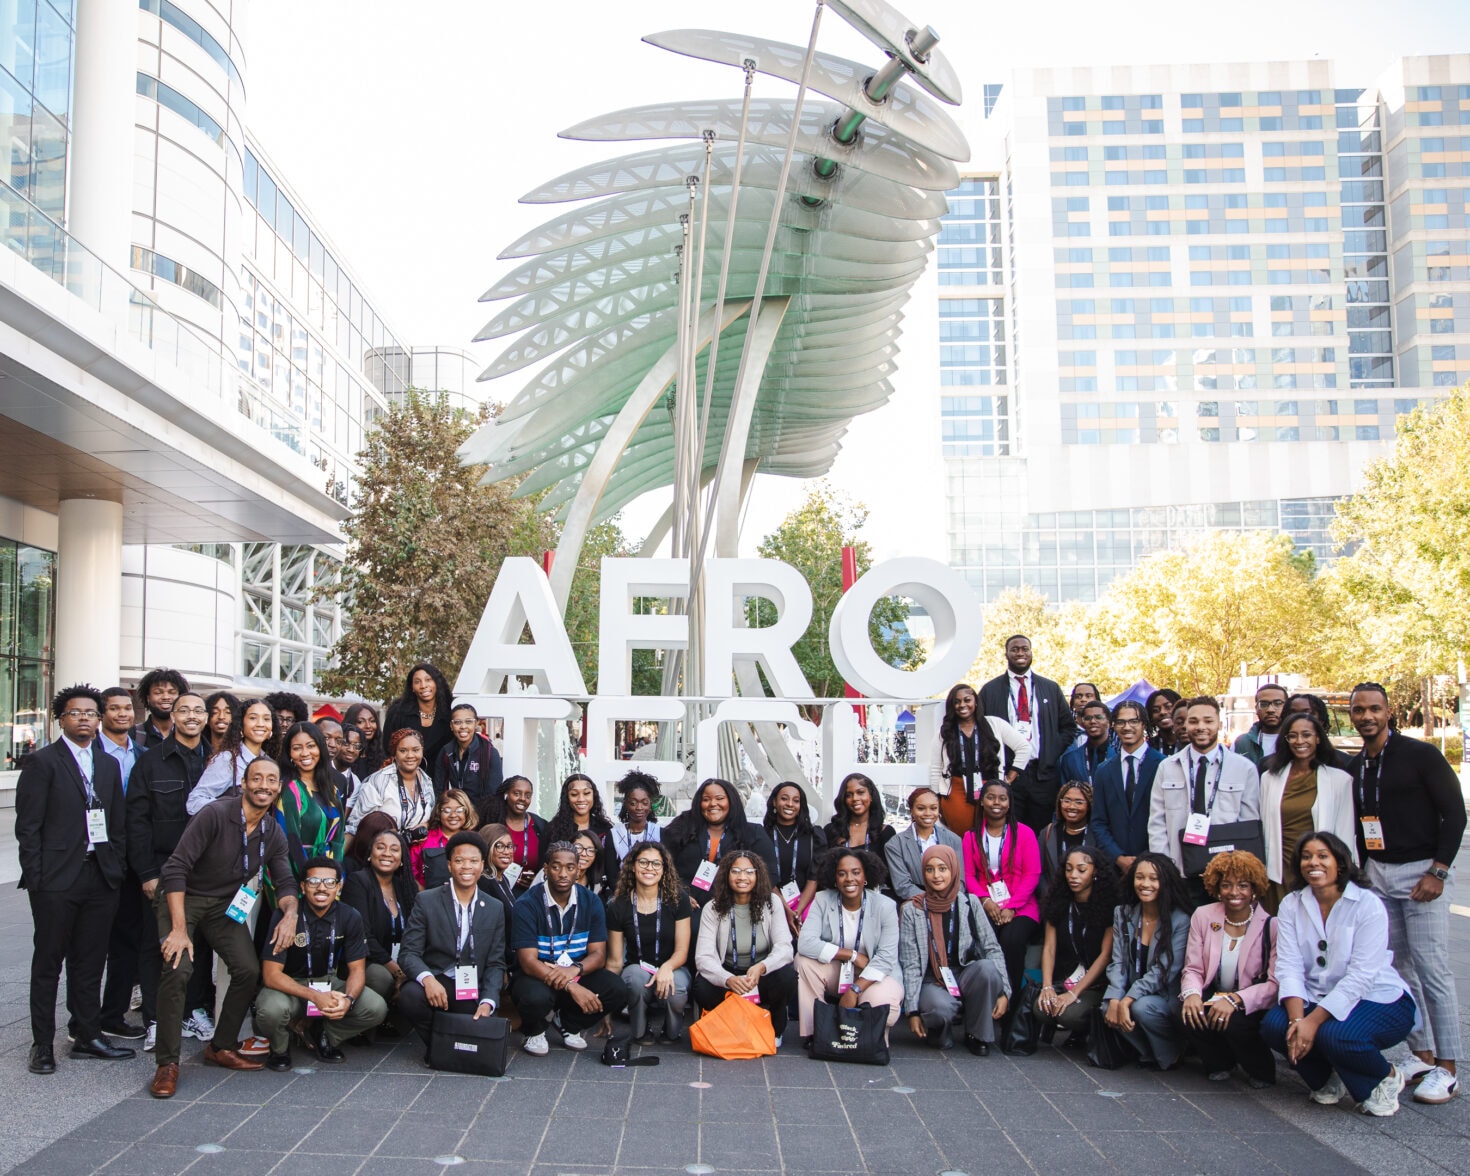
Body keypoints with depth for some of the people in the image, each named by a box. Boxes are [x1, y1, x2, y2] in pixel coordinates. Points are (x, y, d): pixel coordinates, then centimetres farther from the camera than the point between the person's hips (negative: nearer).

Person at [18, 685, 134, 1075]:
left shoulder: (109, 764, 14)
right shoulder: (42, 762, -3)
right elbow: (27, 826, -7)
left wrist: (117, 868, 6)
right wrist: (35, 877, -11)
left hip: (100, 878, 5)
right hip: (56, 879, -5)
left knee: (90, 962, 11)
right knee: (48, 962, 4)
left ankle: (88, 1036, 19)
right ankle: (43, 1044, 12)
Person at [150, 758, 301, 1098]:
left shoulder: (274, 835, -3)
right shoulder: (216, 814, -23)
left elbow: (285, 883, -1)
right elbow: (176, 868, -25)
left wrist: (290, 913, -25)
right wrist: (178, 929, -28)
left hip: (225, 905, 6)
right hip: (184, 898, -5)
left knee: (249, 970, -7)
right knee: (178, 969, -23)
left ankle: (222, 1047, 15)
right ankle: (168, 1063, -10)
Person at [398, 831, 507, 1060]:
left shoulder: (495, 909, 8)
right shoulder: (426, 901, 1)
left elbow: (495, 963, 7)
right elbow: (408, 953, -5)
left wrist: (487, 1002, -11)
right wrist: (427, 979, -27)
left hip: (472, 992, 2)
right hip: (434, 983, -2)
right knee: (410, 996, -34)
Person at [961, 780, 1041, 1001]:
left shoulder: (1024, 833, 7)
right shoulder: (971, 837, 15)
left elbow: (1032, 875, 1)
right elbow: (968, 875, 8)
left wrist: (1011, 908, -11)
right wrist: (986, 901, -12)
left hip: (1020, 907, -1)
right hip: (985, 907, 1)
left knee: (1012, 940, -32)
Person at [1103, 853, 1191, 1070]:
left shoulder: (1180, 920, -13)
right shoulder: (1123, 914, 3)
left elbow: (1163, 972, -19)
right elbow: (1118, 961, -2)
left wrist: (1127, 1001, -27)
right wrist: (1115, 999, -20)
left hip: (1169, 997, -4)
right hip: (1133, 994, 4)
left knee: (1142, 1007, -32)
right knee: (1108, 1008, -24)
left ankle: (1173, 1055, -3)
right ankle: (1148, 1053, 2)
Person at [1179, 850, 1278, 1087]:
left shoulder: (1271, 926, -9)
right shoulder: (1203, 917, 2)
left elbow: (1275, 984, -15)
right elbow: (1193, 968, 0)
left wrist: (1235, 999, -30)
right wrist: (1191, 994, -23)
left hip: (1252, 1007, -3)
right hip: (1212, 997, 3)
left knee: (1234, 1022, -33)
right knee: (1189, 1013, -28)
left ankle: (1262, 1070, 2)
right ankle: (1220, 1063, 5)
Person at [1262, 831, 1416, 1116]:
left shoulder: (1368, 905, -13)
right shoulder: (1292, 905, 1)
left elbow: (1361, 976, -21)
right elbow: (1289, 966, -9)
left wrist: (1314, 1021, -28)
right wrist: (1297, 1019, -26)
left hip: (1378, 1000, -4)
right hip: (1318, 1000, 4)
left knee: (1336, 1036, -33)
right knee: (1273, 1026, -22)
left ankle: (1386, 1077, 2)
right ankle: (1328, 1078, 9)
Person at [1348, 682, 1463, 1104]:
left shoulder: (1420, 755, -7)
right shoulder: (1353, 767, 10)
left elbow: (1455, 813, -8)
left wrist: (1438, 871, -14)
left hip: (1421, 871, -6)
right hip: (1377, 874, 6)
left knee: (1432, 969, -6)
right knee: (1399, 969, 7)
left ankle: (1446, 1069, 1)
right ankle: (1423, 1056, 17)